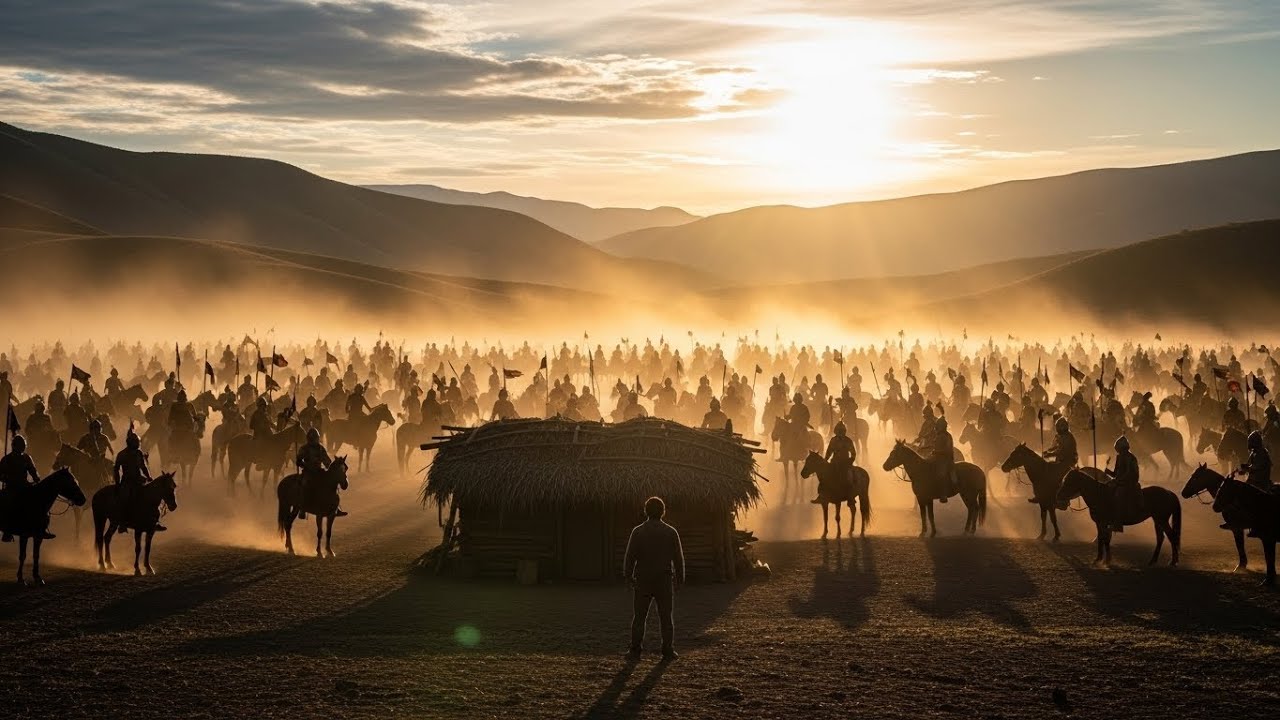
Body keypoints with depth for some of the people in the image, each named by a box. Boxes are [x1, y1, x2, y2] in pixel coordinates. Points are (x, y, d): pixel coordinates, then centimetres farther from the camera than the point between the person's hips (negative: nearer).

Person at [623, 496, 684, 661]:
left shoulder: (638, 531, -5)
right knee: (666, 617, 6)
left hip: (642, 580, 0)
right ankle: (668, 651, 4)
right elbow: (679, 558, 1)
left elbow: (630, 556, -6)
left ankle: (635, 650, 5)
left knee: (639, 616, 7)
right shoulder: (671, 532, -2)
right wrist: (679, 579, 10)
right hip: (665, 580, 1)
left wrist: (628, 576, 3)